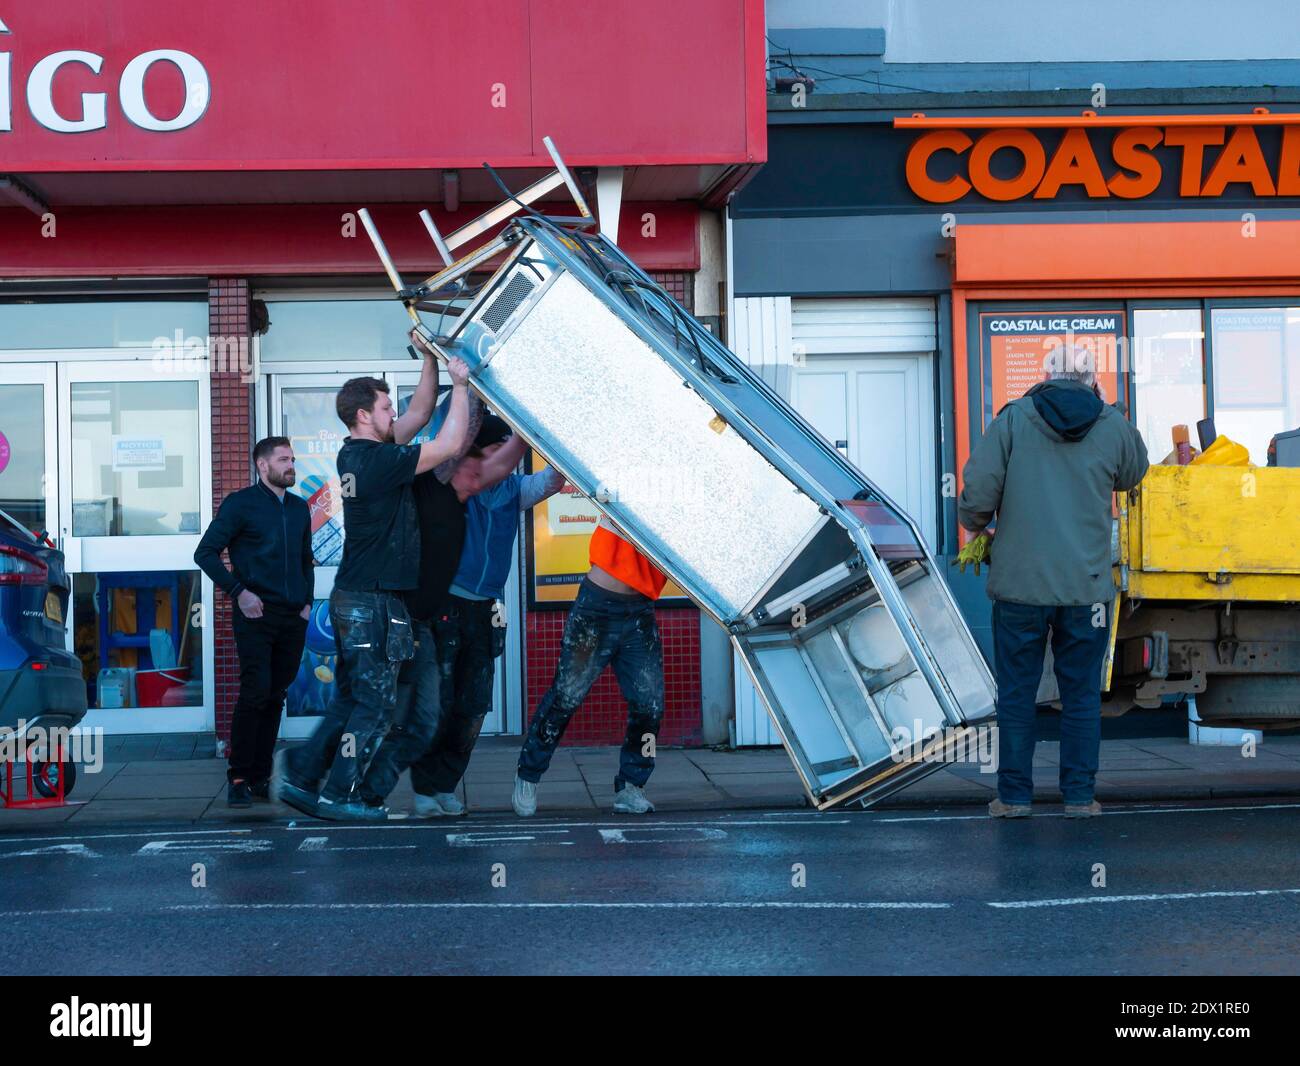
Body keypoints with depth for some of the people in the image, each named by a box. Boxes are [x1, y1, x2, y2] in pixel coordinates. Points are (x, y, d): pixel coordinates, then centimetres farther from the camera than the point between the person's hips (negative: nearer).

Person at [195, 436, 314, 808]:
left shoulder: (299, 508, 16)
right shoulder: (240, 504, -2)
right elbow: (205, 553, -5)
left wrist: (308, 601, 12)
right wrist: (238, 591, -12)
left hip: (293, 619, 6)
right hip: (255, 615, -6)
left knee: (276, 696, 7)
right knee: (255, 693, -12)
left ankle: (260, 777, 14)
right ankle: (238, 779, -5)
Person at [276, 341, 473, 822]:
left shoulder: (355, 453, 10)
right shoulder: (377, 459, -18)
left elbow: (418, 414, 20)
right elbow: (450, 443, -18)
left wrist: (431, 362, 15)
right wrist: (461, 384, -10)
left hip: (353, 597, 9)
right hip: (374, 601, -9)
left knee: (350, 698, 16)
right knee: (375, 702, -1)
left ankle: (301, 774, 16)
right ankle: (339, 795, 3)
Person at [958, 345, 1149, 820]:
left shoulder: (1013, 419, -3)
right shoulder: (1114, 426, 2)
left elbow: (977, 491, -9)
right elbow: (1133, 473, 23)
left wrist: (975, 524, 13)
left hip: (1020, 583, -1)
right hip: (1087, 585, 1)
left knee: (1016, 693, 9)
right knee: (1081, 696, 10)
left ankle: (1014, 795, 12)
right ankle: (1079, 795, 12)